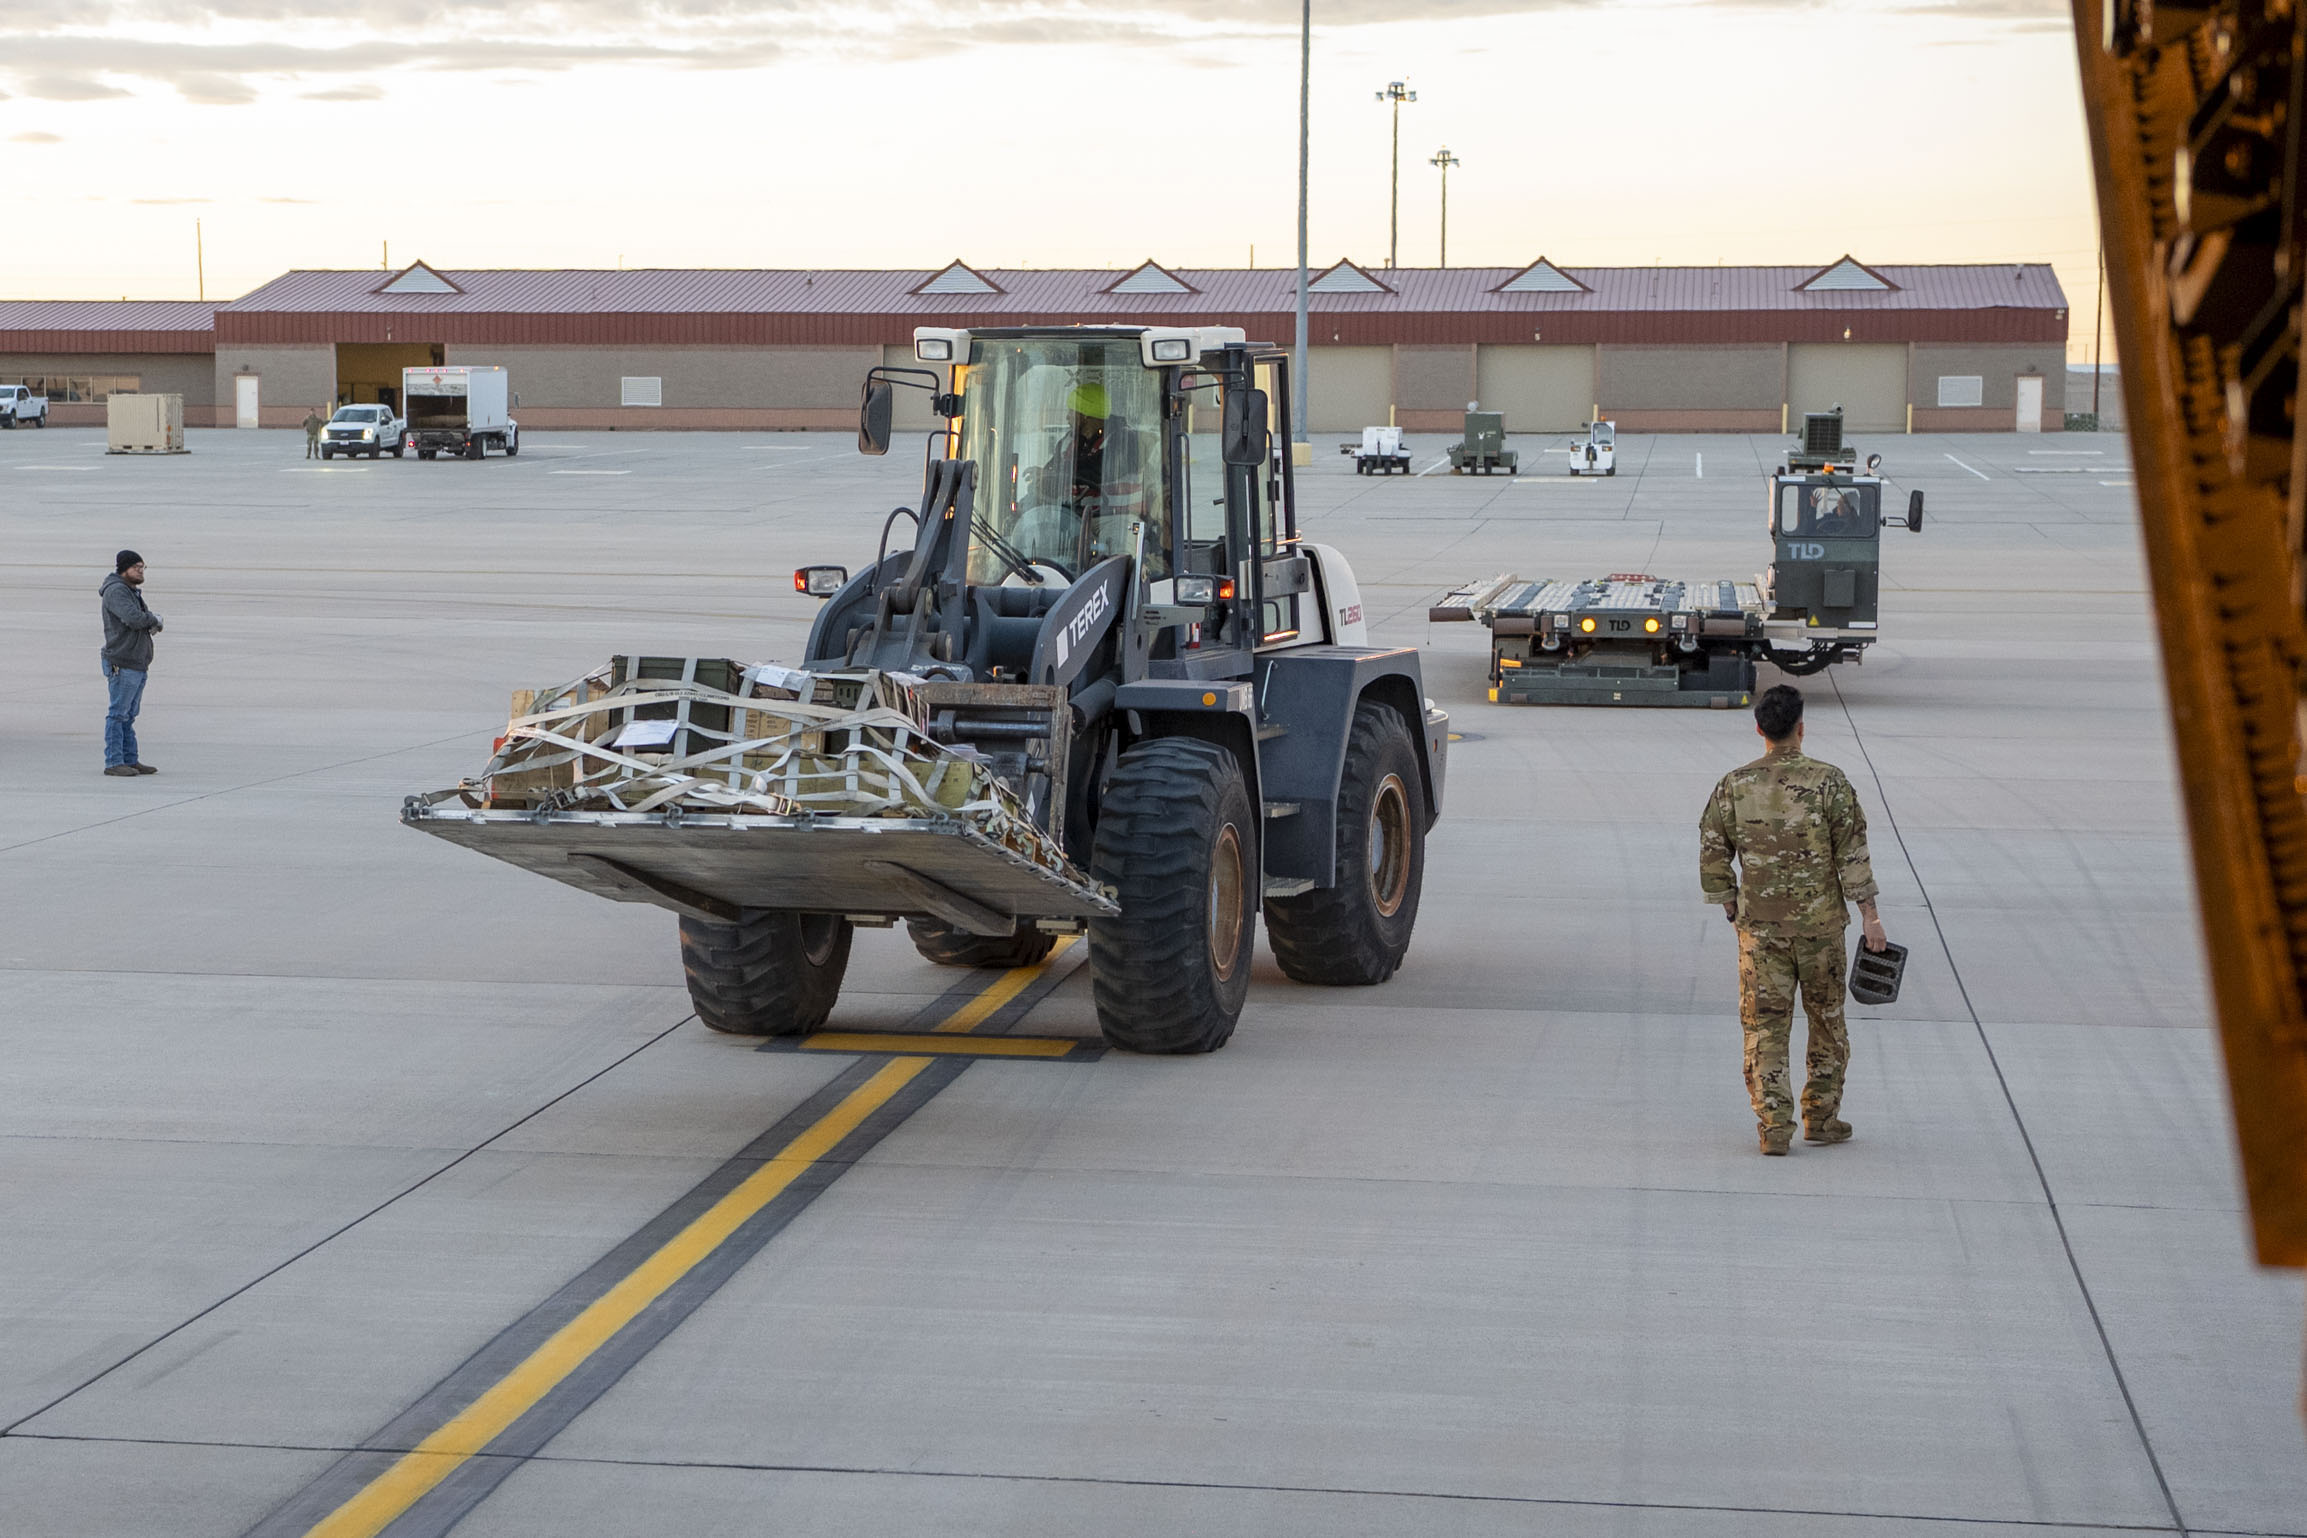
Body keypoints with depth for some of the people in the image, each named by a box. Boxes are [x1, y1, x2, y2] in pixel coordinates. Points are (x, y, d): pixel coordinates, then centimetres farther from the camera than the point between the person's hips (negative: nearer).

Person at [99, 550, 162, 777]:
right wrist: (154, 619, -7)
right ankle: (114, 762, -5)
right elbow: (133, 618, -26)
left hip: (138, 663, 10)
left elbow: (145, 618, 21)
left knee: (129, 715, 12)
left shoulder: (133, 592, 20)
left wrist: (153, 622, -2)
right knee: (118, 714, -7)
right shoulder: (116, 591, -12)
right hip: (121, 663, -10)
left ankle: (130, 760, 15)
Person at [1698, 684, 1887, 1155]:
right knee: (1827, 1018, 15)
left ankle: (1775, 1127, -1)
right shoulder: (1828, 782, -9)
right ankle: (1820, 1117, 21)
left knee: (1766, 1026, 5)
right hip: (1821, 922, -1)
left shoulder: (1734, 787, -3)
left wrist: (1731, 907, 17)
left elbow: (1712, 858, 2)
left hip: (1759, 925, 1)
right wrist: (1870, 918, -5)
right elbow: (1852, 855, -9)